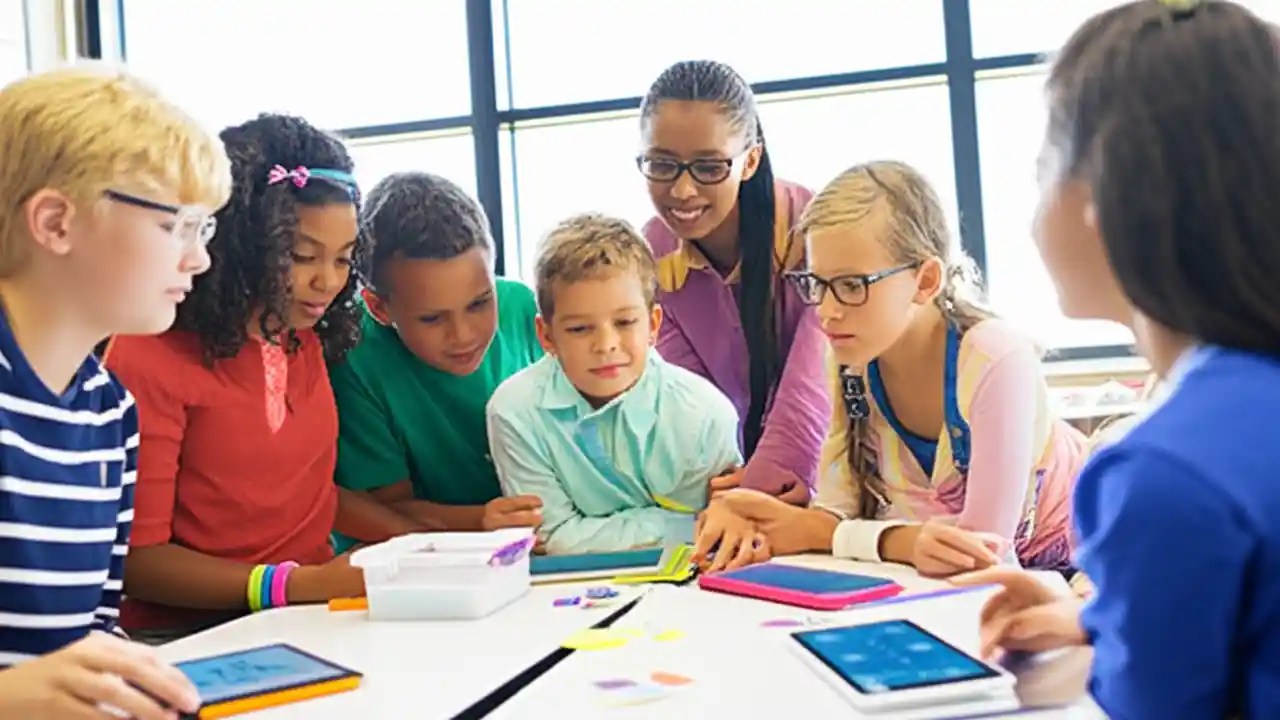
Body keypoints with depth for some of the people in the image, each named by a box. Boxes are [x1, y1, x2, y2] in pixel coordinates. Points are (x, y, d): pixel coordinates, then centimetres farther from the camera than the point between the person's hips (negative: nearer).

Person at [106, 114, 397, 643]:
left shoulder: (313, 338, 8)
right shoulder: (149, 358, -12)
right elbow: (137, 557, -12)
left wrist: (414, 545, -5)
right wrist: (295, 585, -23)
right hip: (187, 634, -6)